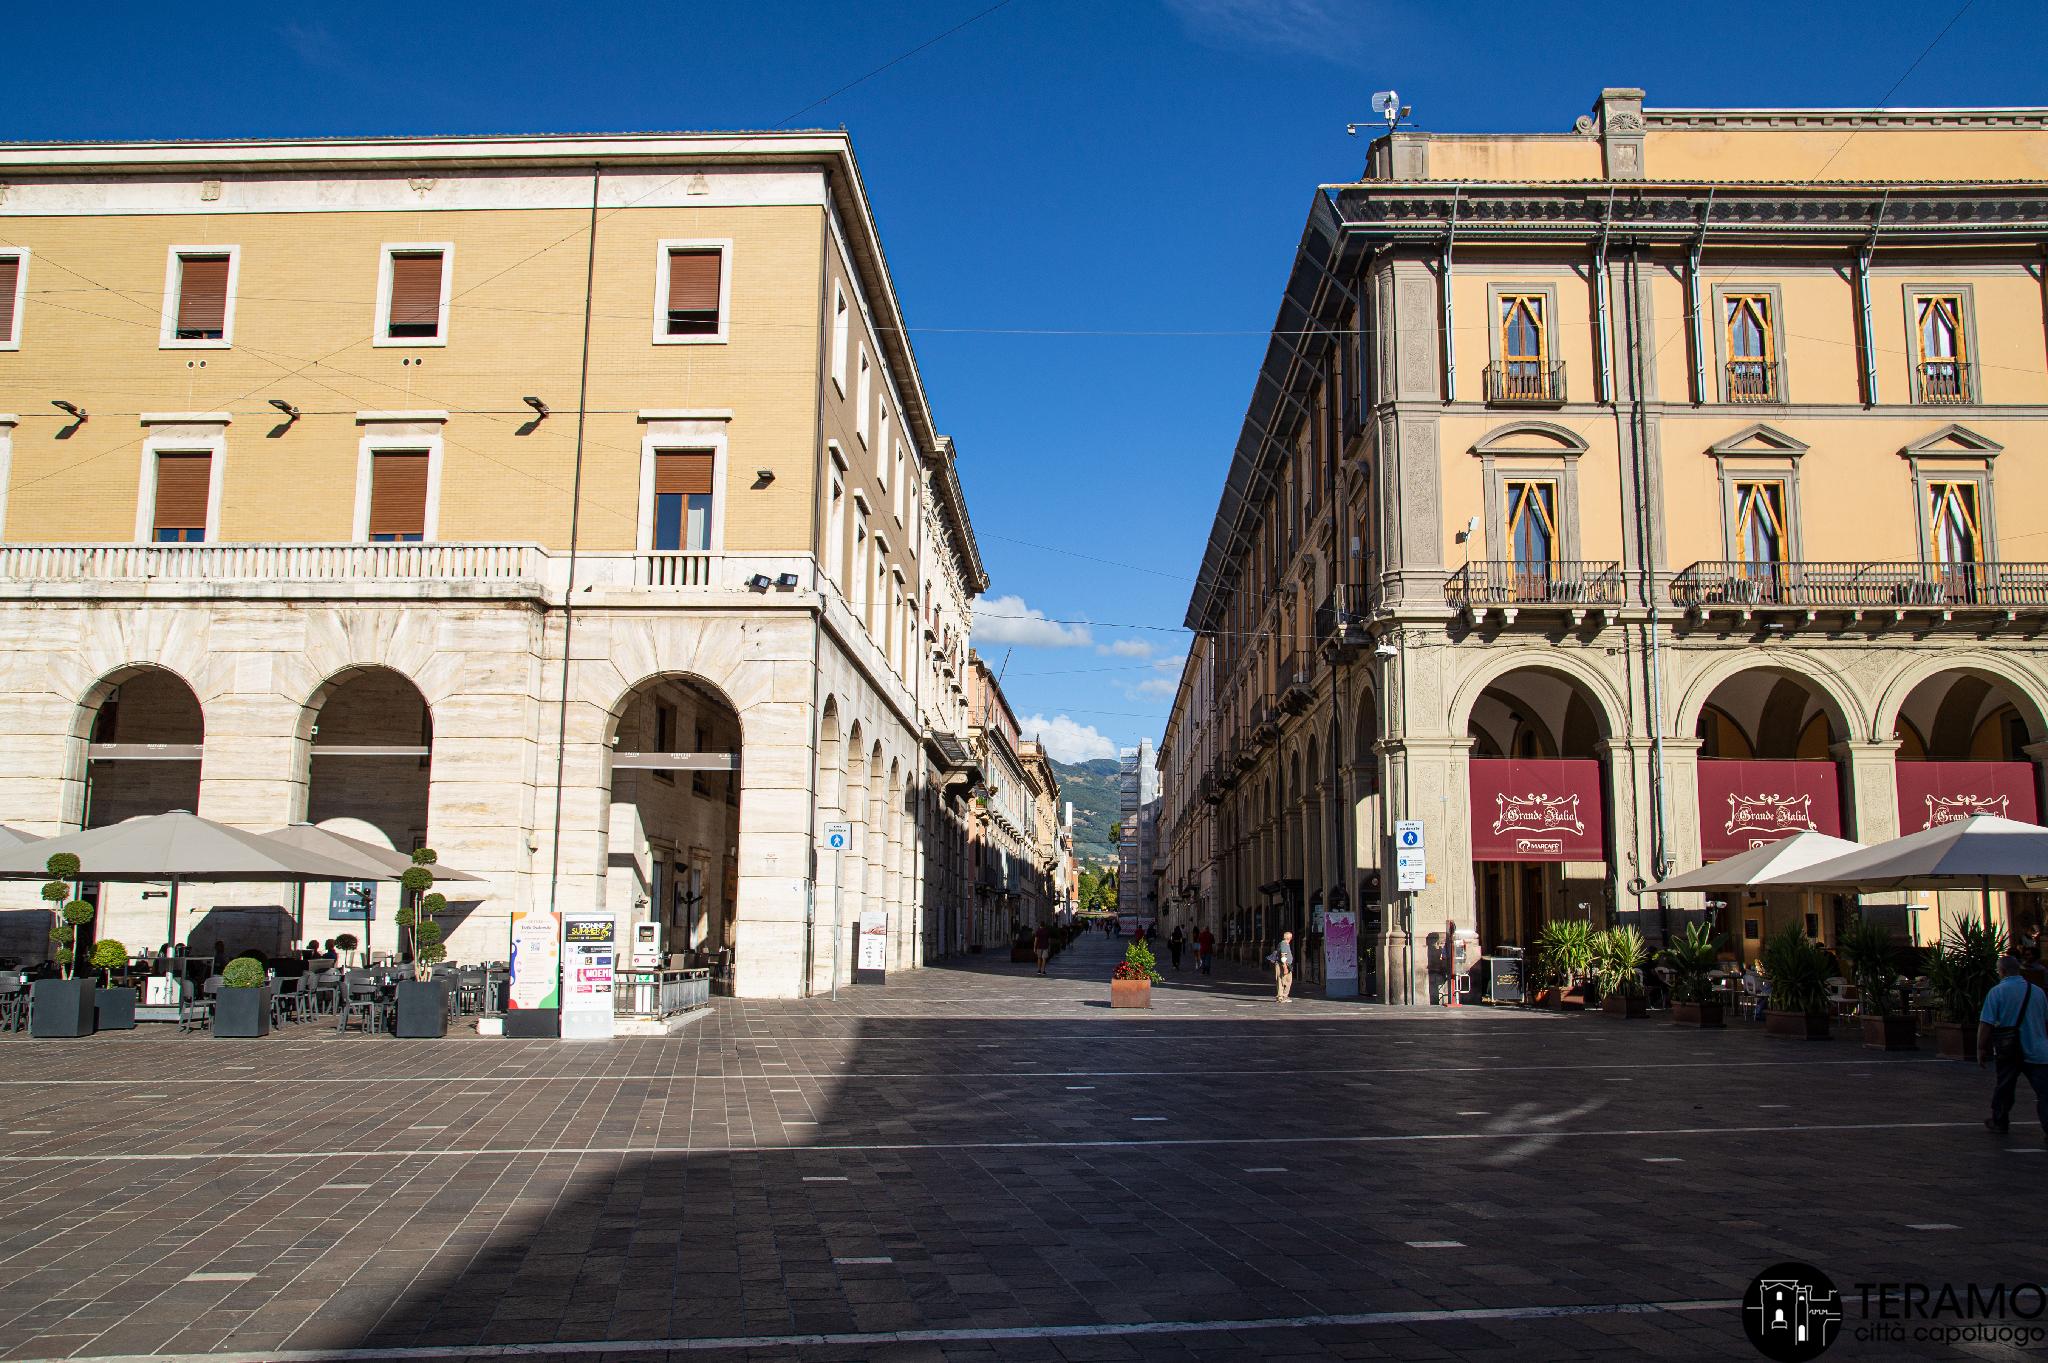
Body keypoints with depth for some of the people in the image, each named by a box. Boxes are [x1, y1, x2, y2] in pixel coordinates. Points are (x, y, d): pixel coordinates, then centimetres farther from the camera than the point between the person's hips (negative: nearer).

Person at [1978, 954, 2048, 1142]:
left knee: (2003, 1088, 15)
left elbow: (1986, 1024, -12)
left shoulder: (1997, 992, -8)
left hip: (2008, 1052, -2)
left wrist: (1981, 1051, -3)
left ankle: (1999, 1123, 28)